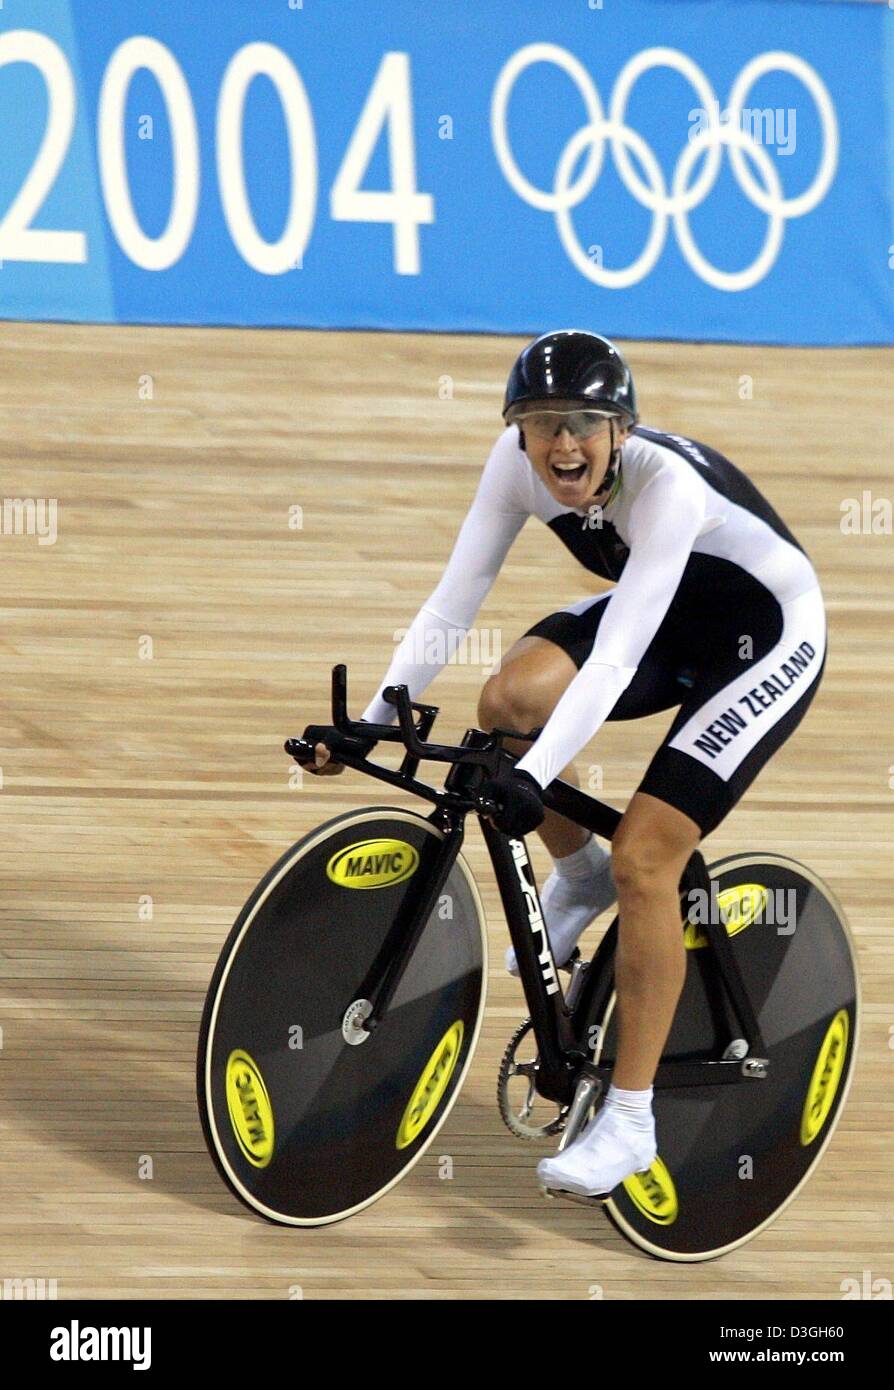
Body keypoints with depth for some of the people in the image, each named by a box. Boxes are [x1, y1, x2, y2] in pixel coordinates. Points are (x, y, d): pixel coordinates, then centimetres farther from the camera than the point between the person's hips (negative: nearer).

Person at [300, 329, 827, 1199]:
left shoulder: (666, 483, -35)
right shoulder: (519, 462, -18)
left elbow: (614, 660, -41)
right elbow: (453, 600, -15)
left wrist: (535, 777, -50)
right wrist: (373, 719, -22)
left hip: (766, 639, -6)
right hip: (668, 616, 6)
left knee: (642, 862, -18)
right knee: (509, 700, -23)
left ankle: (630, 1121, -8)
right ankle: (578, 879, 7)